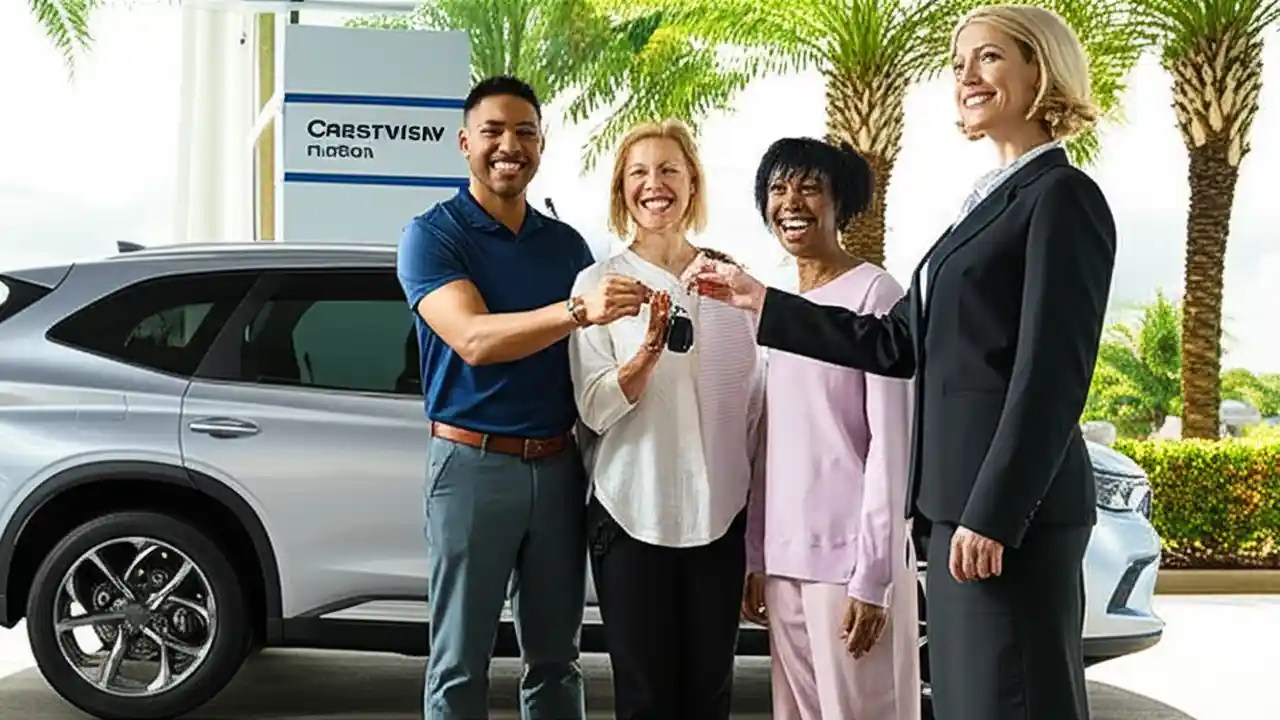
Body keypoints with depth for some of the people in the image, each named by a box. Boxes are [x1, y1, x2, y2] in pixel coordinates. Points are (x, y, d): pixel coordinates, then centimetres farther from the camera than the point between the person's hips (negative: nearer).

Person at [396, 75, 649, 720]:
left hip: (559, 466, 5)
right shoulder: (432, 236, -4)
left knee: (556, 659, 12)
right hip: (472, 464, -5)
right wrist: (578, 310, -35)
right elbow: (474, 339, -21)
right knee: (460, 664, 1)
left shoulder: (568, 244, 12)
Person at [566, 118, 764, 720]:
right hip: (632, 513, -2)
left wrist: (753, 486, 12)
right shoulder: (600, 282, -1)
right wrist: (649, 350, -24)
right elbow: (594, 410, -9)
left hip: (720, 514, 3)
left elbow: (753, 398, 14)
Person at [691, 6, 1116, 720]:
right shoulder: (995, 199, 19)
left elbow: (1052, 375, -16)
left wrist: (993, 513, -20)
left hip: (1011, 504, -9)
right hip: (962, 500, 9)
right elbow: (901, 342, 17)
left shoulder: (1062, 195, -8)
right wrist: (763, 302, 17)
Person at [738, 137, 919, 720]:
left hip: (850, 556, -7)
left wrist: (872, 575, -14)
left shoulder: (874, 293, -6)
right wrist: (756, 559, 12)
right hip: (784, 559, 7)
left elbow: (891, 442, -11)